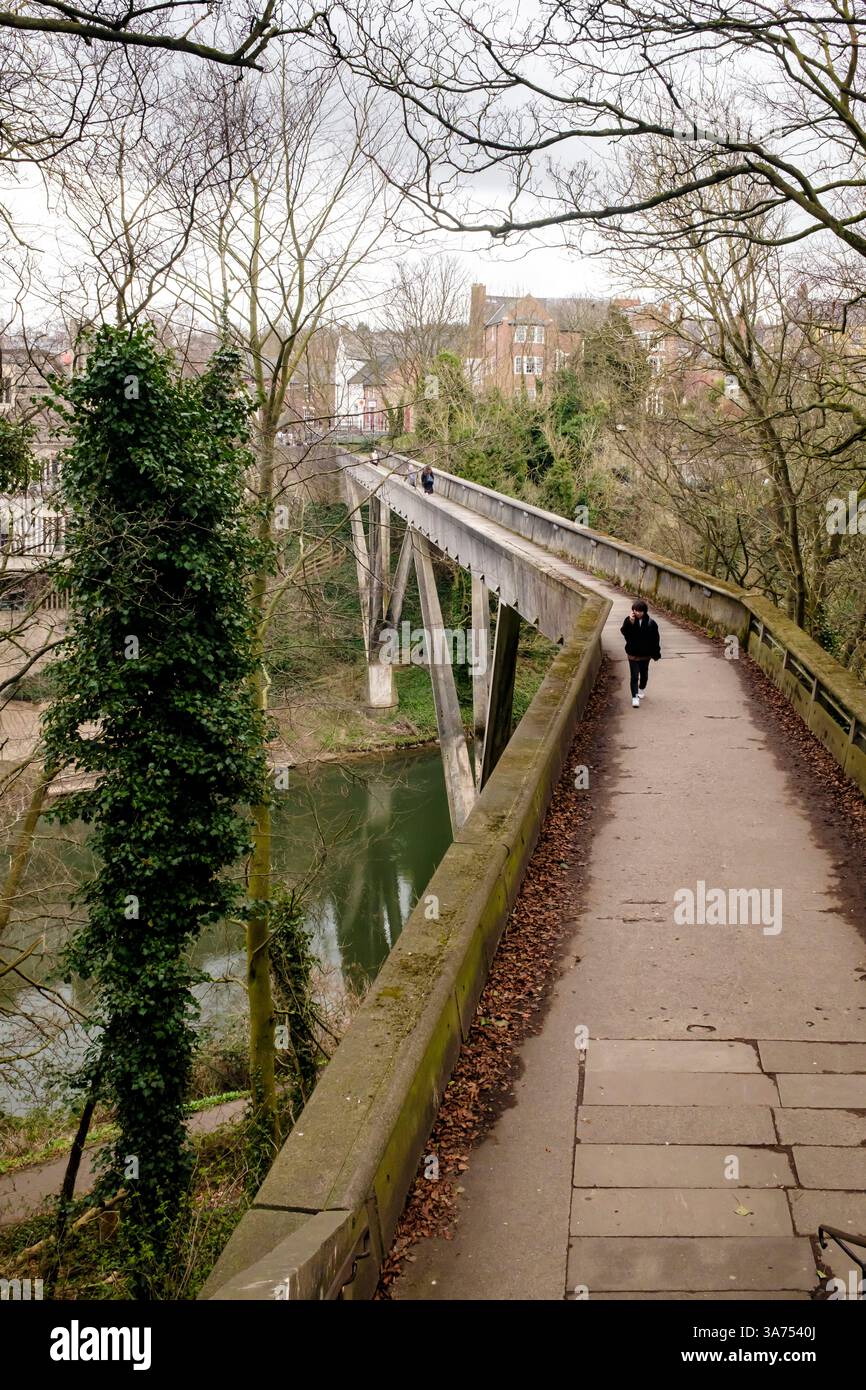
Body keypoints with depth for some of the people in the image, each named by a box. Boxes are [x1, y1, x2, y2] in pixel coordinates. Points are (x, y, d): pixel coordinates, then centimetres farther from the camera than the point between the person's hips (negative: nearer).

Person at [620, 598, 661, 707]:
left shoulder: (651, 623, -11)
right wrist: (630, 622, -33)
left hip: (645, 654, 1)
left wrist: (655, 653, -1)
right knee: (634, 676, -6)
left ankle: (642, 689, 45)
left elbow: (655, 640, -4)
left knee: (644, 673, 21)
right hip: (633, 654, -1)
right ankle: (635, 696, -6)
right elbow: (624, 632, -22)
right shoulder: (629, 621, -9)